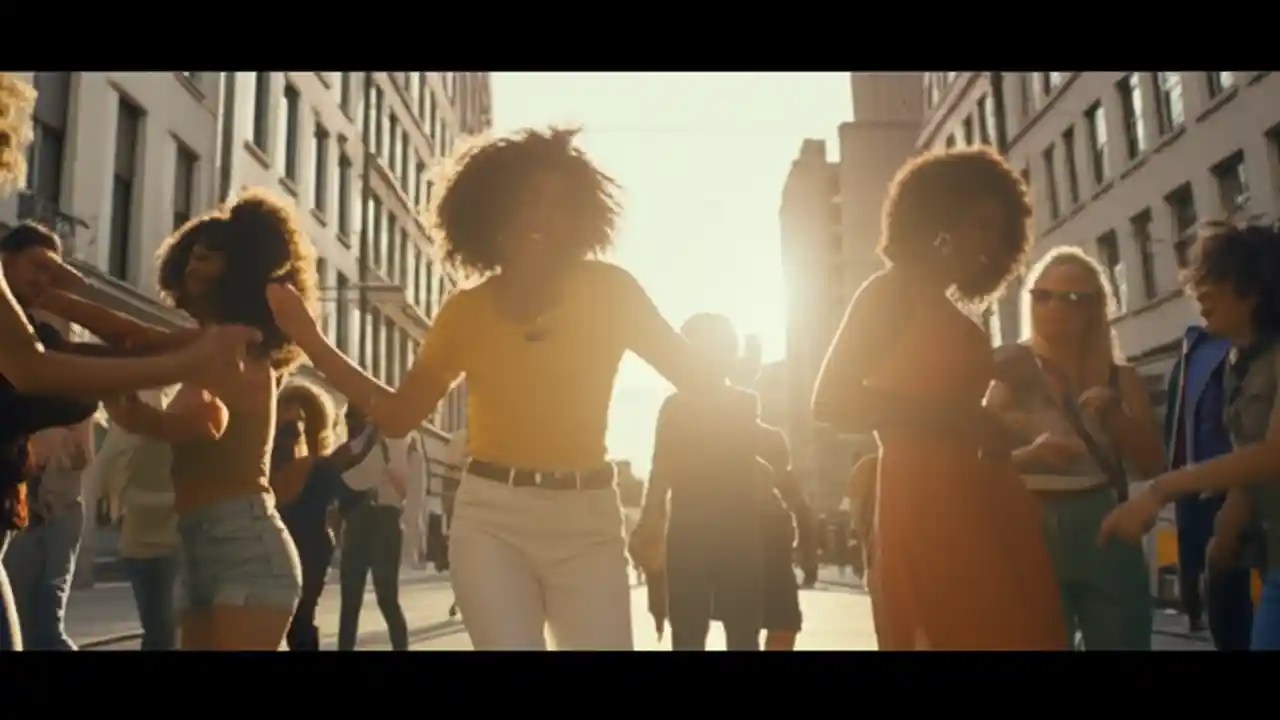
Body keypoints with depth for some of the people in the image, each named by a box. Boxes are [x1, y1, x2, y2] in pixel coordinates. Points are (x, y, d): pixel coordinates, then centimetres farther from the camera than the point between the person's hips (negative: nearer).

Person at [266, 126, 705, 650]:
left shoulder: (608, 292, 0)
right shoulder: (465, 311, 6)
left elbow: (698, 377, 3)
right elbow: (399, 415, 9)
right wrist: (308, 338, 6)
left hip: (586, 521, 0)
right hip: (491, 518, 1)